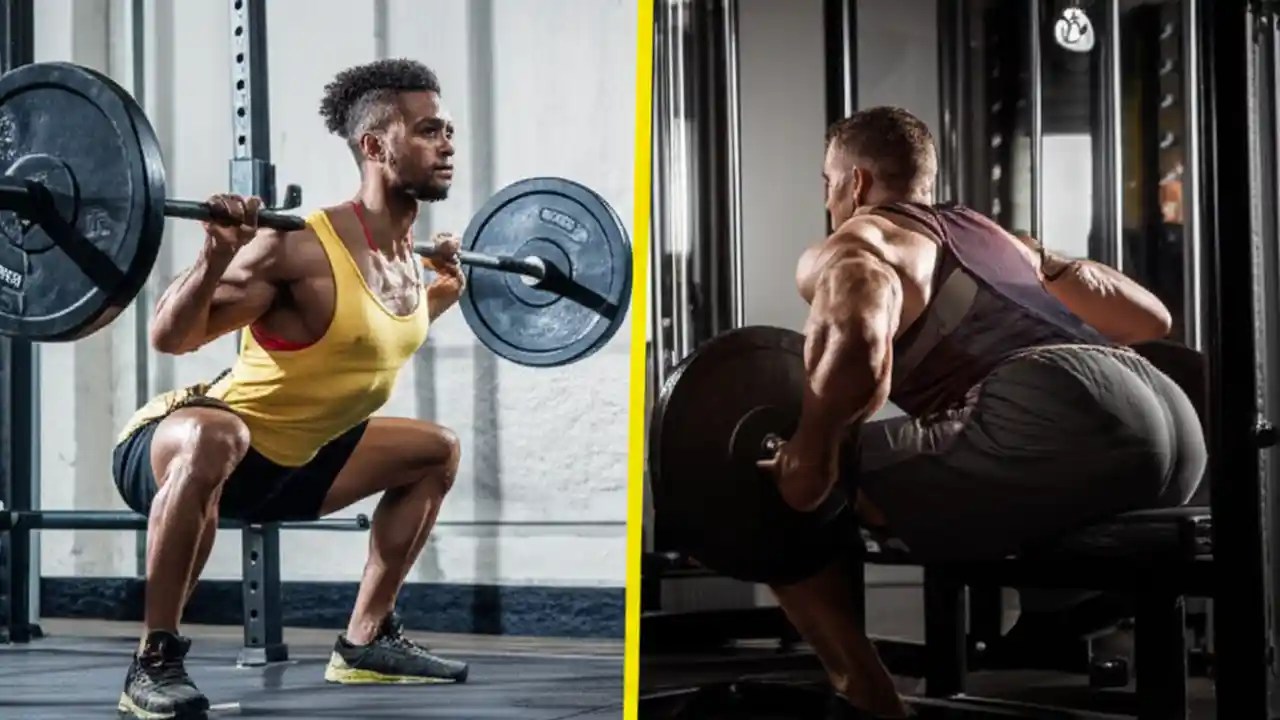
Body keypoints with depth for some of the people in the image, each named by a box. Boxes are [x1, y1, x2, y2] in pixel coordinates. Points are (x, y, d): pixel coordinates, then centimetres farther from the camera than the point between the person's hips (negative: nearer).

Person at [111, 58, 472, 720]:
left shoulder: (408, 254, 0)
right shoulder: (304, 248, -27)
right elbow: (170, 337, -25)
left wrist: (443, 290, 19)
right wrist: (216, 256, -39)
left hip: (285, 462, 9)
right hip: (175, 446, -9)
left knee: (436, 451, 18)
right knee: (213, 442, -44)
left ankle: (365, 642, 21)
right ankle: (153, 664, -28)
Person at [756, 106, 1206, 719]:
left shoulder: (846, 249, 12)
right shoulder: (993, 233, 36)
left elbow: (858, 345, -14)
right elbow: (1151, 314, 38)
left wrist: (808, 455, -1)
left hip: (1054, 429, -8)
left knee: (776, 503, 4)